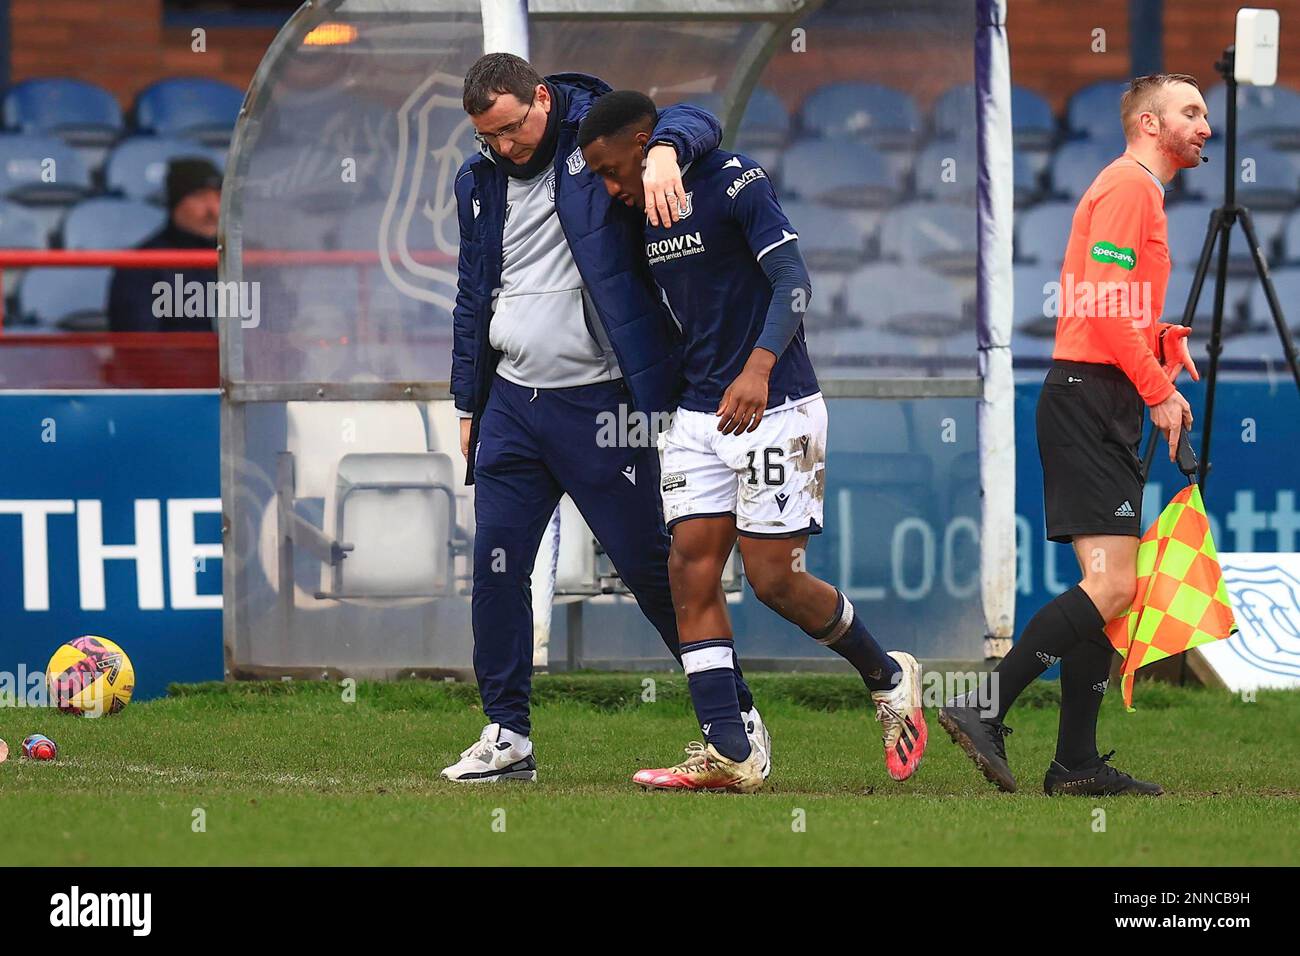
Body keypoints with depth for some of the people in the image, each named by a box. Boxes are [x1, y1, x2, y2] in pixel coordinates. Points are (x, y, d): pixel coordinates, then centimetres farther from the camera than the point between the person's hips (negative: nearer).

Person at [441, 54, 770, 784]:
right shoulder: (480, 182, 11)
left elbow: (697, 122, -19)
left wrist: (664, 149, -41)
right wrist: (469, 405, 19)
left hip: (598, 404, -5)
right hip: (512, 404, 5)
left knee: (650, 565, -1)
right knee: (496, 567, 0)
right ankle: (508, 736, 7)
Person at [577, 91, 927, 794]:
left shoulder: (735, 183, -13)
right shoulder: (647, 215, 11)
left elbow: (792, 280, -23)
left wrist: (758, 369, -36)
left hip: (773, 410, -8)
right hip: (698, 415, 8)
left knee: (774, 578, -8)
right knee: (691, 569, -4)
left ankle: (889, 678, 17)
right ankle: (728, 754, -4)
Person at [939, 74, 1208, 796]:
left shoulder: (1143, 192, 23)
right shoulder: (1127, 186, -9)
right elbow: (1105, 304, -18)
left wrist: (1163, 341, 13)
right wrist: (1158, 391, -15)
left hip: (1108, 408, 11)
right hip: (1090, 402, -11)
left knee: (1110, 588, 7)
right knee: (1111, 586, -17)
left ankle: (1078, 763, 8)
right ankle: (986, 713, -17)